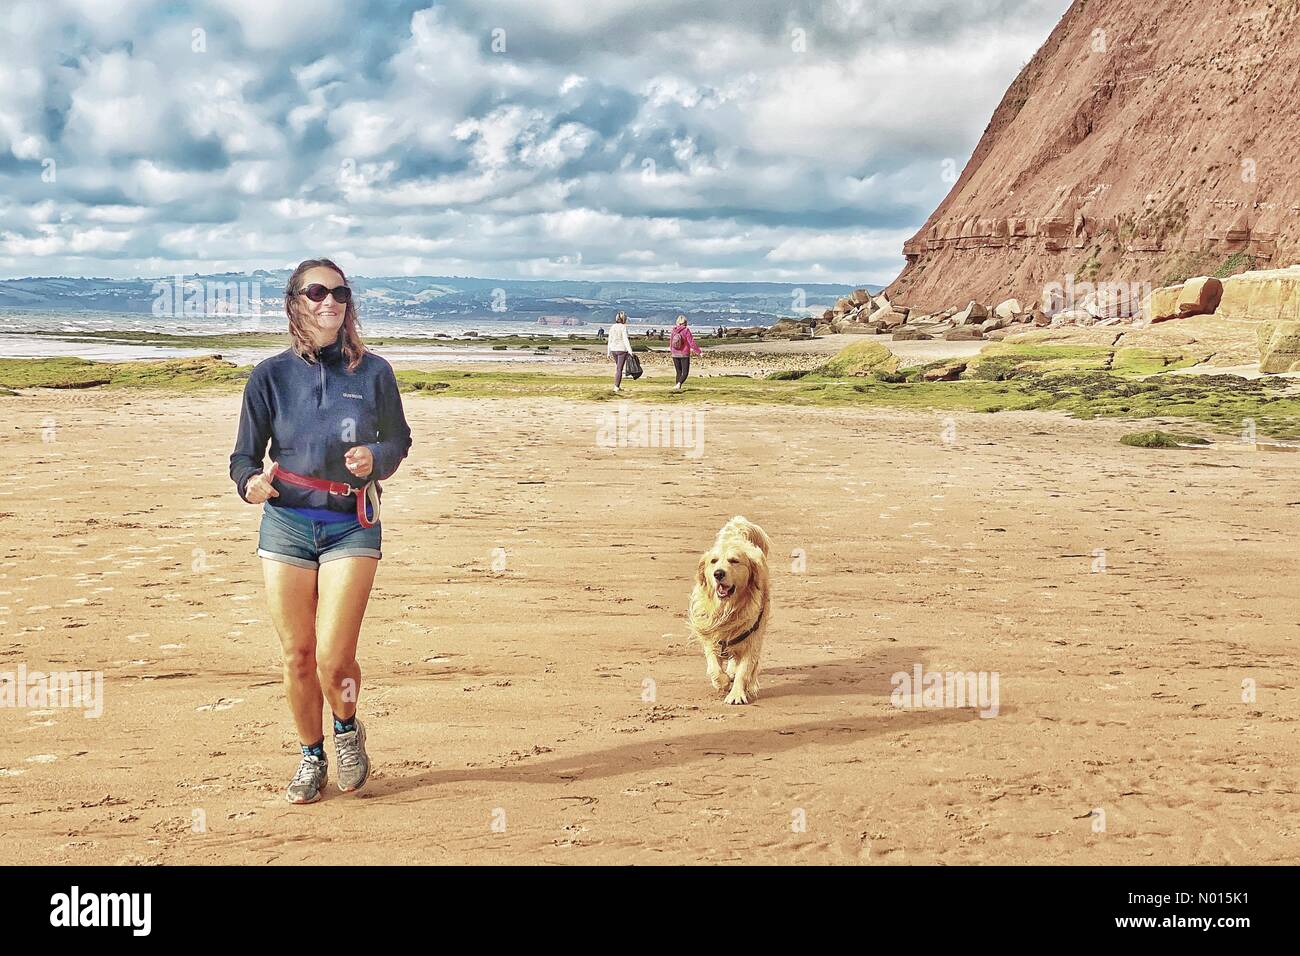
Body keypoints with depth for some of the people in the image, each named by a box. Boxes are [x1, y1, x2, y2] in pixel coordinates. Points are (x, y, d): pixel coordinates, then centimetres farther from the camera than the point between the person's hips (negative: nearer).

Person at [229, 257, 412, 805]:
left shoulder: (373, 372, 0)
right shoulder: (271, 375, 2)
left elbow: (399, 442, 10)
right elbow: (244, 455, 5)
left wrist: (374, 458, -13)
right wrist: (251, 483, -19)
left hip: (352, 527, -1)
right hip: (286, 524, 2)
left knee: (333, 659, -10)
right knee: (296, 656, 6)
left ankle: (347, 730, 23)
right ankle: (312, 757, 28)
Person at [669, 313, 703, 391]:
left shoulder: (674, 330, 1)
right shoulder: (686, 330, -13)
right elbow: (691, 342, -15)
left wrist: (670, 348, 36)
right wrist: (699, 352, -8)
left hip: (675, 354, 4)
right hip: (684, 355, -4)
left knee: (679, 372, 14)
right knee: (685, 373, 0)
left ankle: (678, 387, 9)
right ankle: (678, 384, -23)